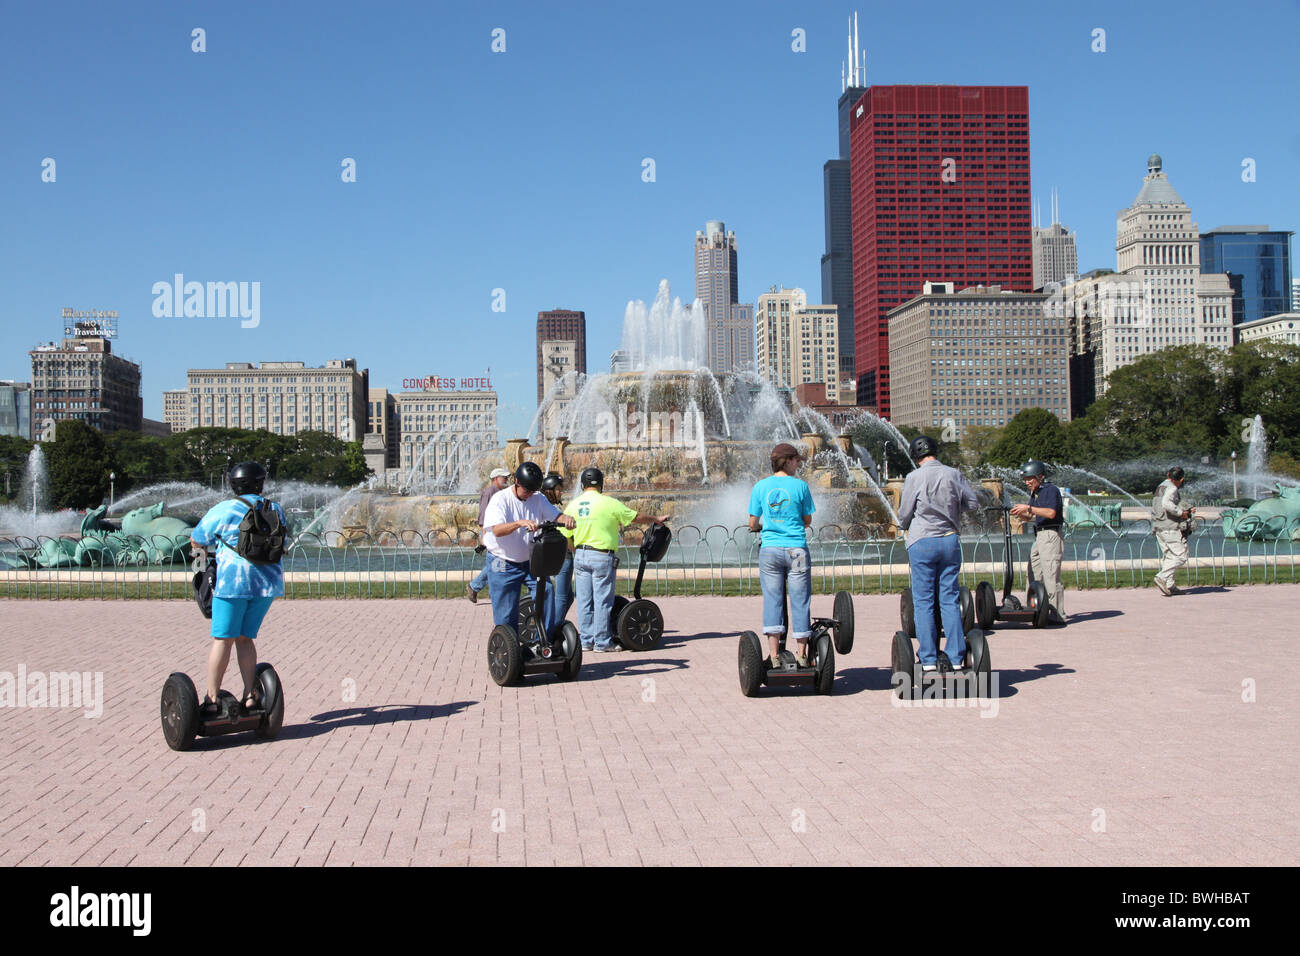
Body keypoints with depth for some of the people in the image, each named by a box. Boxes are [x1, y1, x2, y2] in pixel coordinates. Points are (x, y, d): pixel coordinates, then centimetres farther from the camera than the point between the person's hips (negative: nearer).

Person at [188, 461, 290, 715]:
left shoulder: (224, 510, -4)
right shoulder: (275, 510, 10)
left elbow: (196, 542, 4)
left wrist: (208, 549, 24)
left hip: (233, 579, -5)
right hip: (267, 581, 5)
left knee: (222, 639, 0)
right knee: (245, 638, 13)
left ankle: (212, 700, 1)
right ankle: (250, 694, 6)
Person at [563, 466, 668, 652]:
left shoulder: (573, 505, 5)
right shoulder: (608, 503, -8)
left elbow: (564, 535, 6)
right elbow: (637, 517, 0)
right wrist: (656, 519, 17)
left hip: (580, 555, 5)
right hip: (602, 556, -5)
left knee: (584, 600, 9)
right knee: (602, 600, 1)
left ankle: (586, 641, 13)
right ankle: (602, 642, 4)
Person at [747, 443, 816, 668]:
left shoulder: (760, 486, 1)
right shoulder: (800, 485, -3)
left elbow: (753, 524, 4)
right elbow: (808, 520, 6)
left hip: (770, 550, 1)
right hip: (797, 550, -1)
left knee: (772, 600, 5)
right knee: (800, 601, 8)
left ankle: (774, 656, 3)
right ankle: (802, 654, 16)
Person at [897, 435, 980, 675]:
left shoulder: (914, 477, -8)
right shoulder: (954, 474, 1)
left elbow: (904, 514, -2)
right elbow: (973, 503, 8)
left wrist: (905, 526, 20)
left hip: (922, 541, -3)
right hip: (950, 540, 3)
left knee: (923, 602, 2)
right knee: (951, 600, 8)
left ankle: (929, 660, 0)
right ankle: (955, 659, 8)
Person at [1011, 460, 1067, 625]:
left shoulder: (1051, 490, -10)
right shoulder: (1035, 492, 18)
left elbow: (1051, 513, -23)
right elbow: (1030, 515, 22)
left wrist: (1029, 508, -22)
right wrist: (1020, 513, 1)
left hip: (1051, 535, -10)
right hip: (1039, 537, 10)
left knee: (1051, 577, -9)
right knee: (1034, 574, 9)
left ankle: (1057, 616, -6)